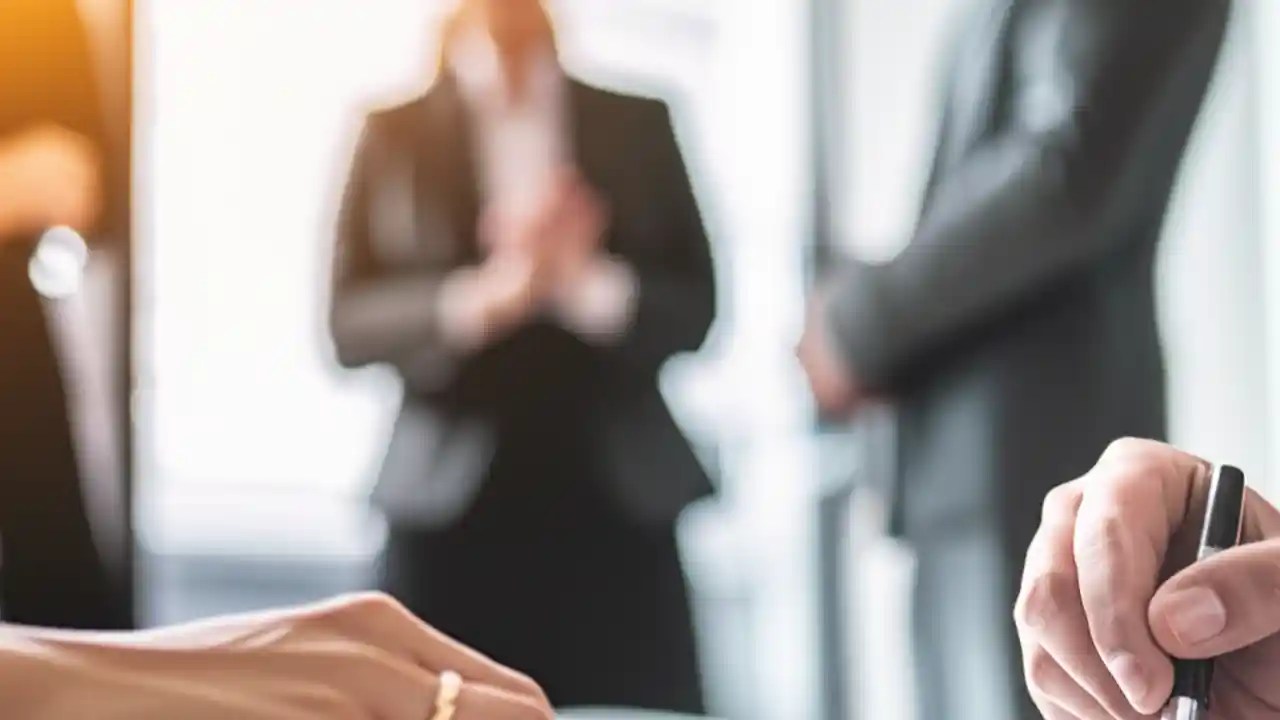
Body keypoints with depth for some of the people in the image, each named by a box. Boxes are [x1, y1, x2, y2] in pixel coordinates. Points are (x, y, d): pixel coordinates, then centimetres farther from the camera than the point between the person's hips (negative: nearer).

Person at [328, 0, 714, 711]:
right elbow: (349, 326, -2)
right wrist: (479, 298, -19)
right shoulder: (393, 135, 5)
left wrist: (590, 283, -16)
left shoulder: (636, 124, 8)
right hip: (454, 514, -1)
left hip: (615, 508, 1)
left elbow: (692, 306, 4)